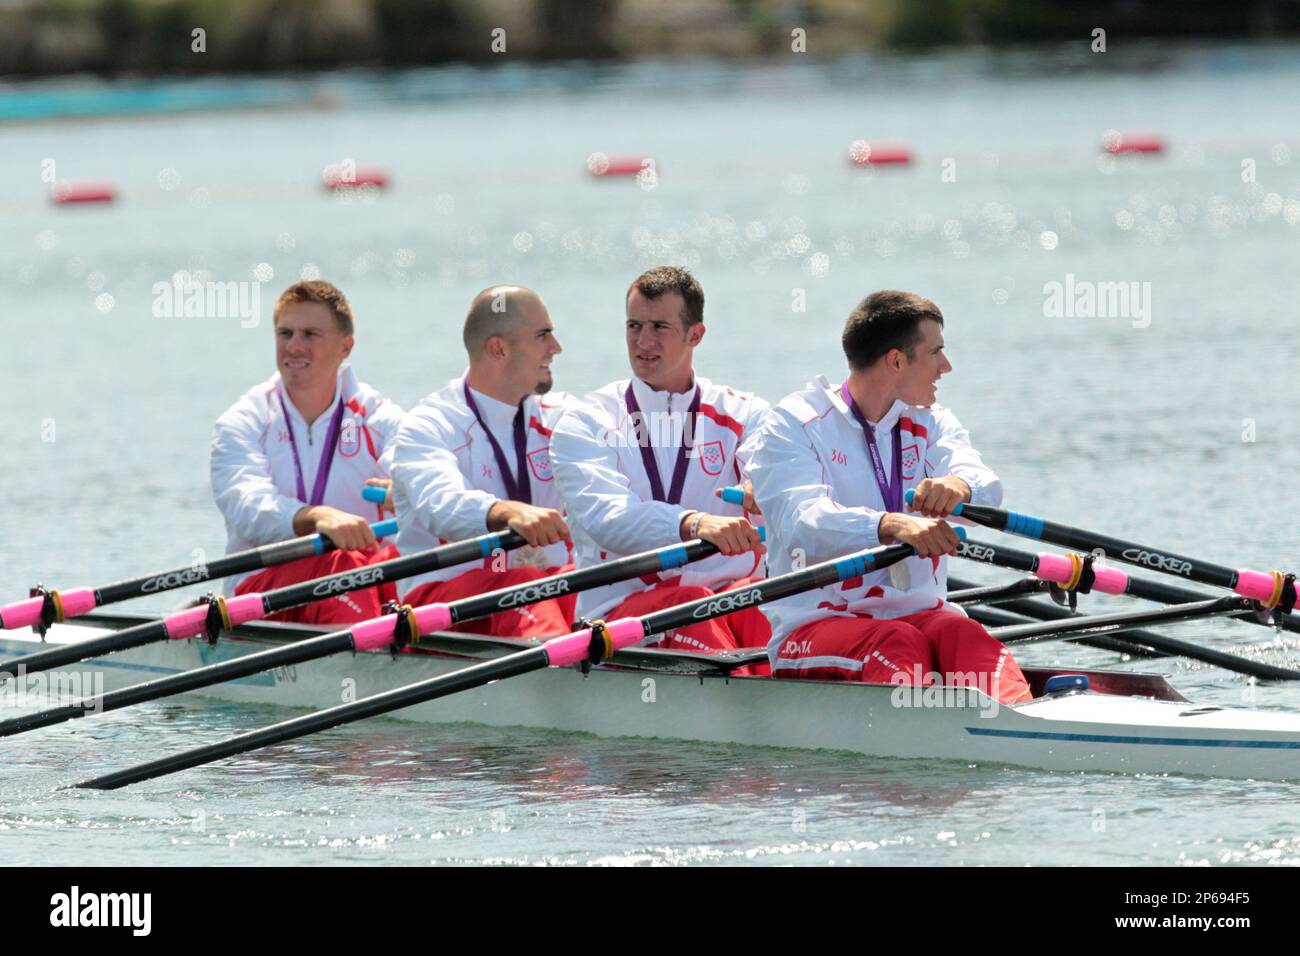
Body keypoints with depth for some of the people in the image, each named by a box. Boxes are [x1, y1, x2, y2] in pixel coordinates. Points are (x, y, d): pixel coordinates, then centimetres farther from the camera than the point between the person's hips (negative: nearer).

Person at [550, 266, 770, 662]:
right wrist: (694, 524, -35)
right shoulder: (585, 425, 6)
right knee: (689, 602, -35)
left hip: (732, 599, 1)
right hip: (618, 612, -1)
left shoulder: (744, 416, 13)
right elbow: (604, 517, -14)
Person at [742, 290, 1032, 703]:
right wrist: (893, 525, -39)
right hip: (815, 624, -4)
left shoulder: (933, 424, 15)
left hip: (919, 614, 4)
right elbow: (802, 522, -21)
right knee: (898, 641, -34)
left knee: (962, 634, -29)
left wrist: (959, 487, -33)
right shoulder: (792, 425, -1)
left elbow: (987, 487, -7)